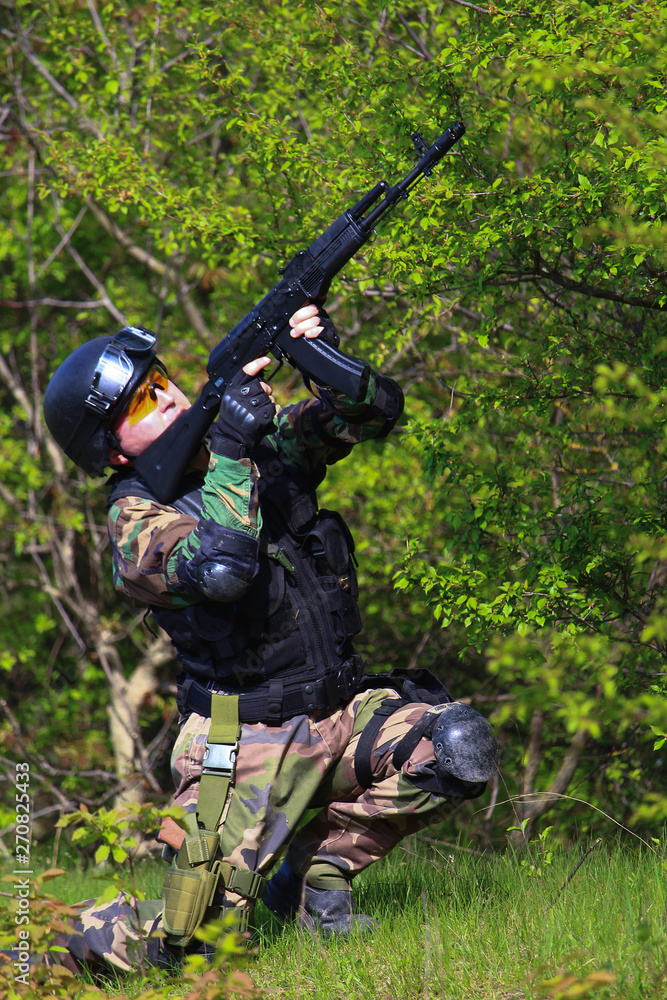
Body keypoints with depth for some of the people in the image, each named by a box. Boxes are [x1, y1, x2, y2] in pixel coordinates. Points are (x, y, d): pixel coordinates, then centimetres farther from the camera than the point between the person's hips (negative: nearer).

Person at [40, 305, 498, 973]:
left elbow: (372, 413, 4)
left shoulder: (267, 442, 7)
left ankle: (317, 868, -1)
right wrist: (228, 452, -27)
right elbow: (221, 569, -30)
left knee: (458, 747, -20)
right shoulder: (134, 521, -10)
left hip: (341, 713, 6)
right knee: (181, 943, -14)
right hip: (249, 743, -5)